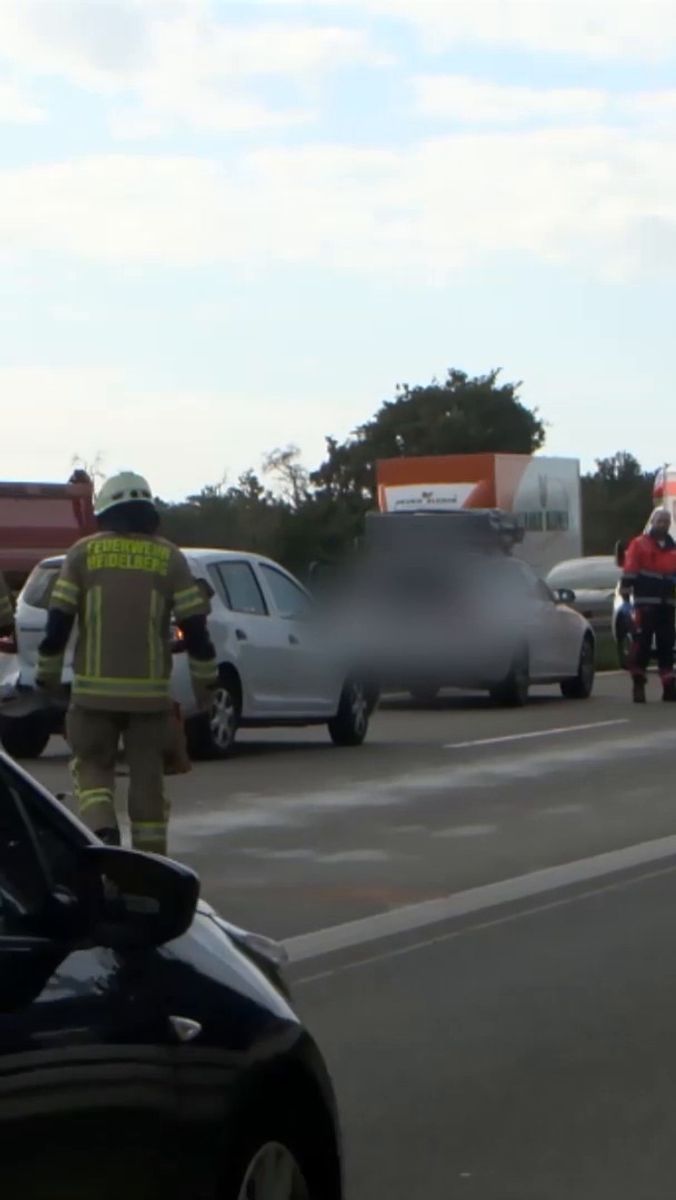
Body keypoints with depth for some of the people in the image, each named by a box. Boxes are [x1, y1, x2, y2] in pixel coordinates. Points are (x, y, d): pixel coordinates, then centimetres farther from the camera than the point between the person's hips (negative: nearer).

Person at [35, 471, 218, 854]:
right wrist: (206, 678, 10)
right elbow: (194, 624, 0)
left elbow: (59, 618, -1)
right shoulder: (169, 557, 3)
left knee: (93, 765, 12)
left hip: (95, 689, 0)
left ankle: (102, 831, -12)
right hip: (150, 690, 1)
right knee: (147, 773, 9)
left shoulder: (84, 553, 2)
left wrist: (49, 671, 12)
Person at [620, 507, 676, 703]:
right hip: (646, 605, -5)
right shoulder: (639, 545, 0)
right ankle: (638, 686, -4)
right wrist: (626, 596, -12)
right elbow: (629, 573, -5)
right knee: (642, 645, -7)